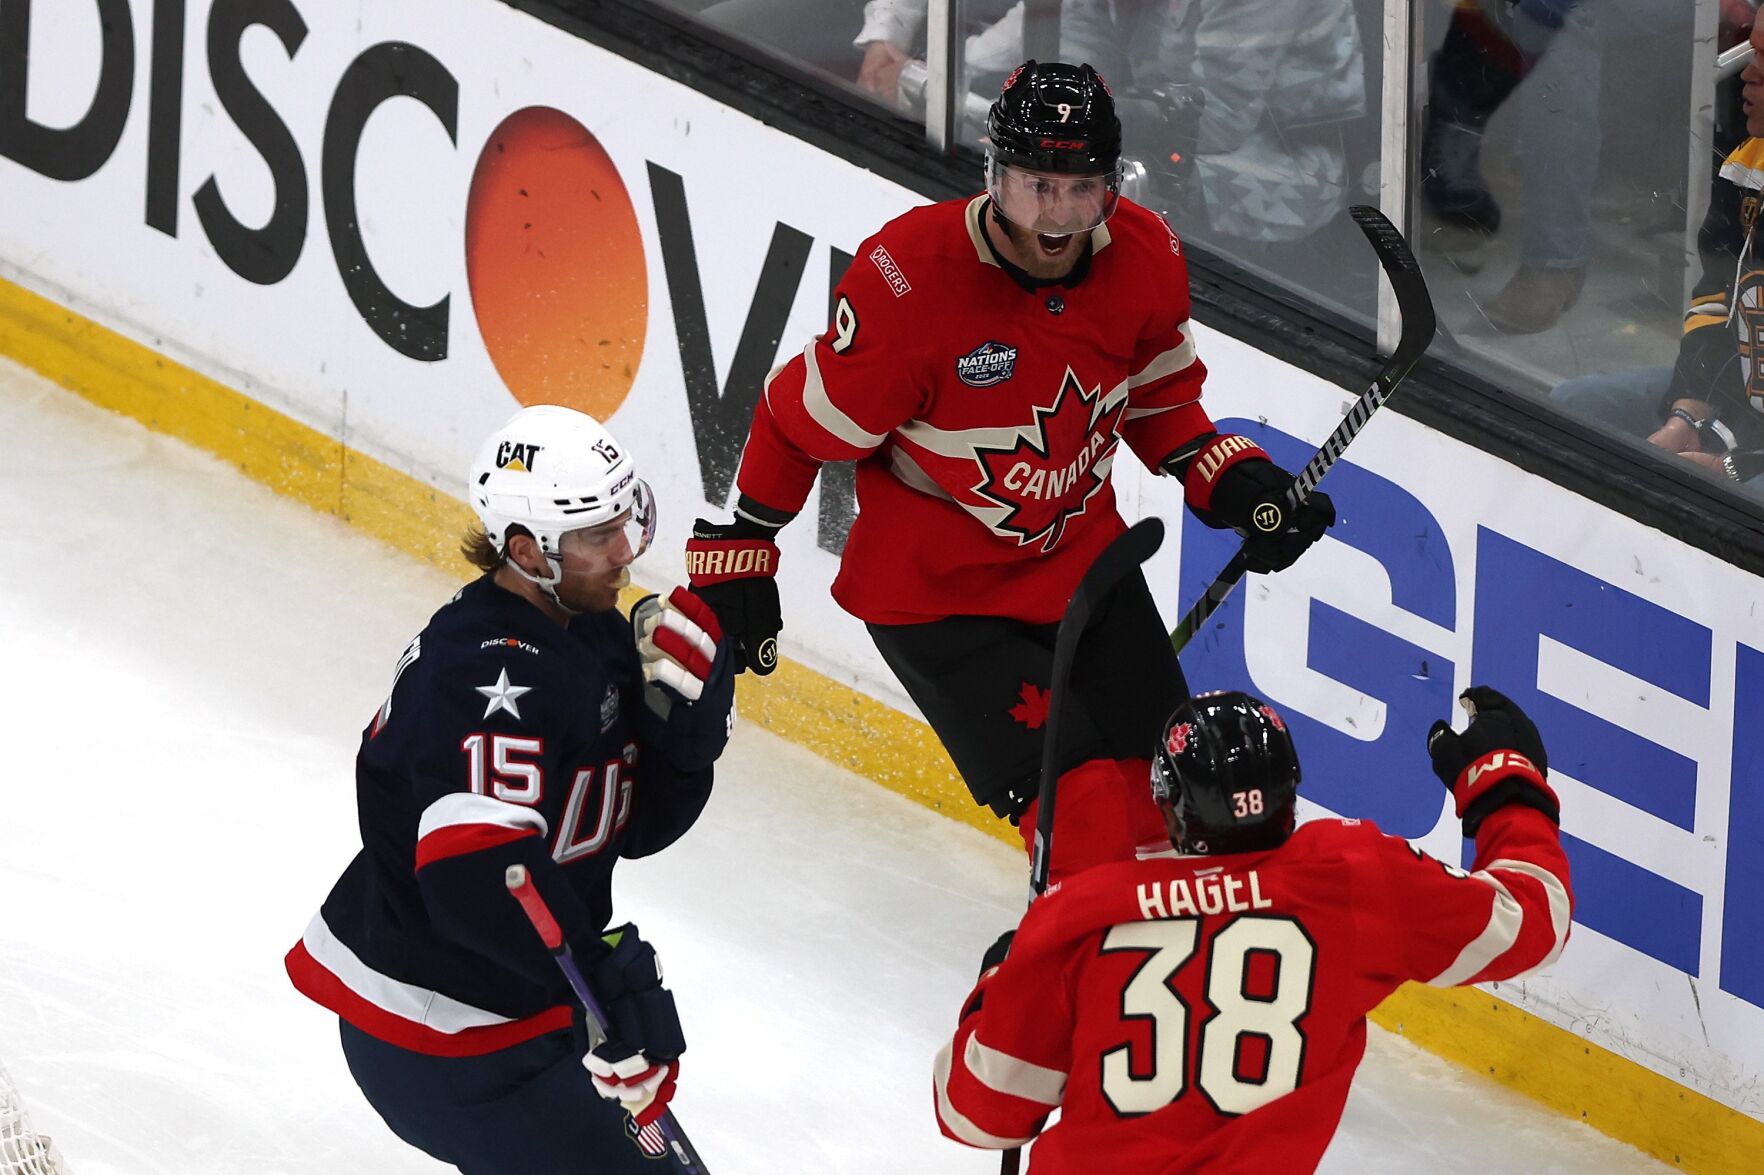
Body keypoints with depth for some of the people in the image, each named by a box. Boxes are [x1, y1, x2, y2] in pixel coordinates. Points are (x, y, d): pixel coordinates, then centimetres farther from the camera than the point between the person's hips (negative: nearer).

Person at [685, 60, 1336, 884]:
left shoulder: (1146, 261, -10)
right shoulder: (909, 282, -28)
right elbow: (801, 423, -14)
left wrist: (1230, 482, -3)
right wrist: (735, 558, -8)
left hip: (1083, 559, 6)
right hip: (933, 592, -6)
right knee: (1082, 808, -17)